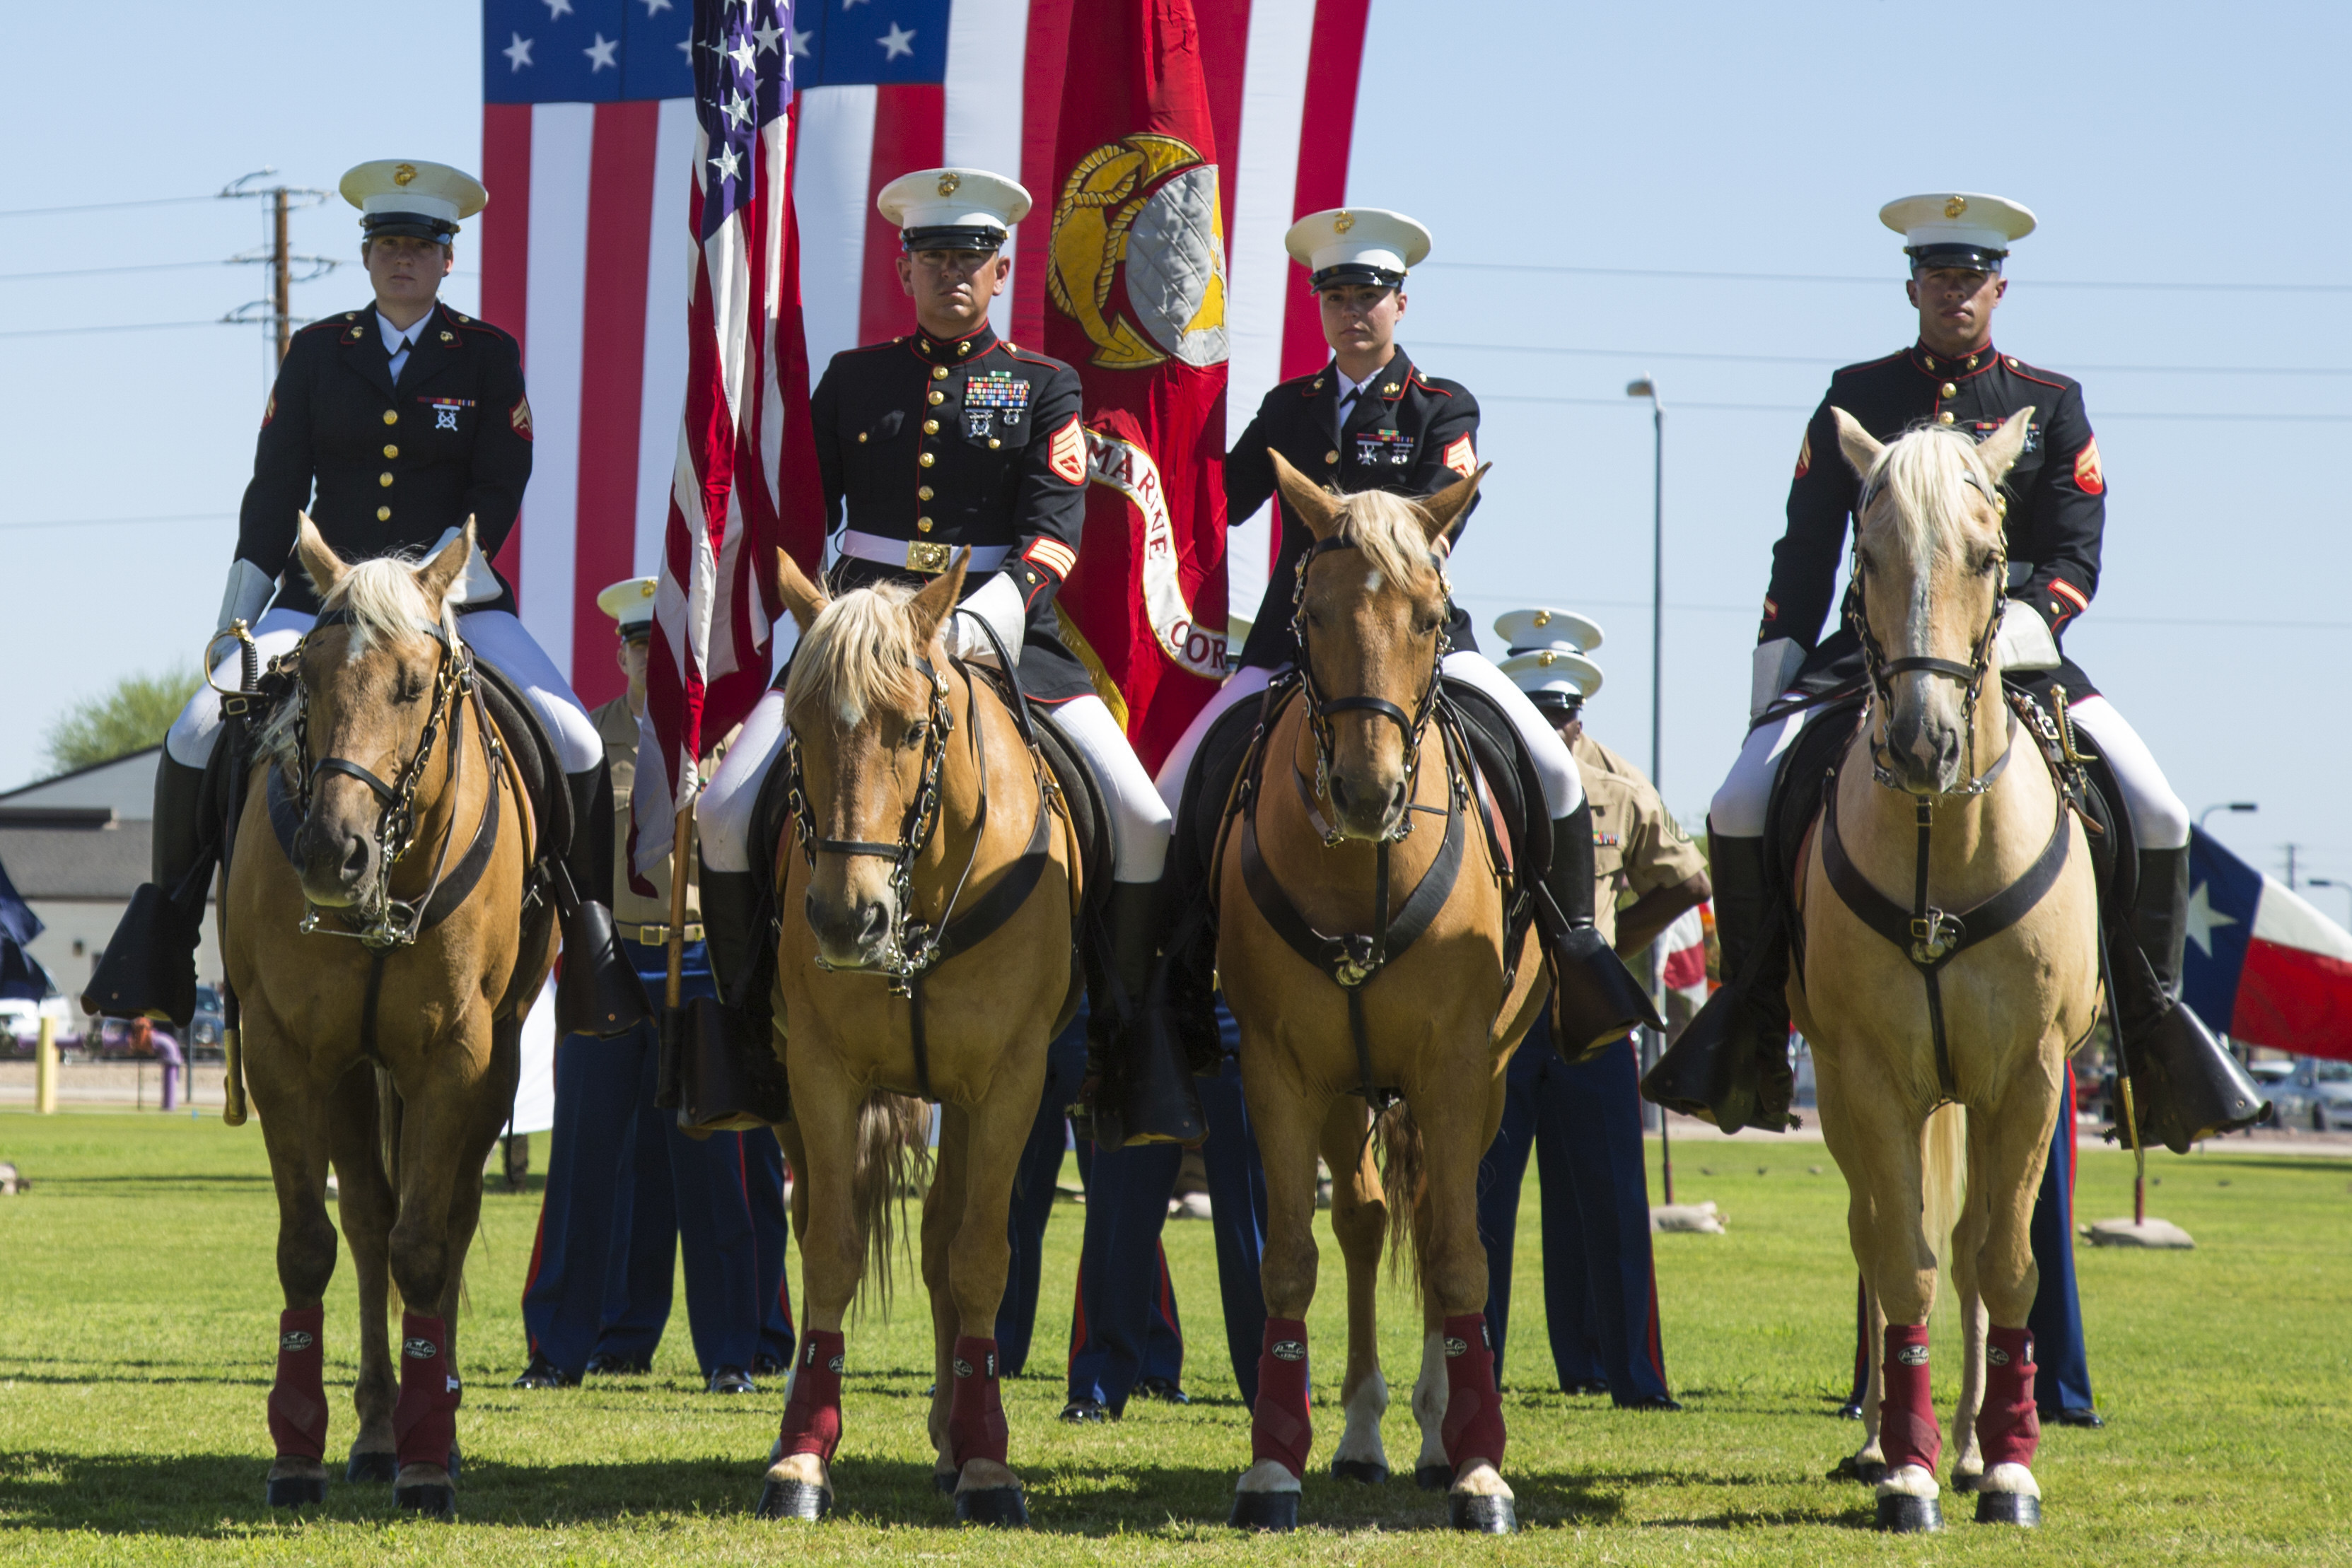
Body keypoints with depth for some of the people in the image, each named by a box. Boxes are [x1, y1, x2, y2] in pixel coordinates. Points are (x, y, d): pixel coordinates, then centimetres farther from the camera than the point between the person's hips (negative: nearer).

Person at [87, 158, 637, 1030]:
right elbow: (274, 493, 7)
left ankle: (586, 926, -2)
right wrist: (233, 622, 0)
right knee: (196, 737, -16)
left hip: (456, 593, -1)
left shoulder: (488, 355, 3)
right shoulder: (317, 353, 7)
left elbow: (497, 492, -3)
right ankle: (166, 920, 1)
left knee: (576, 745, -19)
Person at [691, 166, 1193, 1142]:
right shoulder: (853, 379, 14)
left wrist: (984, 618, -21)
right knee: (724, 812, -17)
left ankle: (1132, 1063, -4)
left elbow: (1056, 529, -4)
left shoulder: (1044, 388, 9)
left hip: (1002, 631, -1)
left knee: (1141, 821, -17)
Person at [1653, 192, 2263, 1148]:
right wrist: (1775, 665, 2)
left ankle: (2151, 1005, 0)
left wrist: (2025, 623, -18)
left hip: (2016, 643, 0)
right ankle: (1755, 997, 1)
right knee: (1741, 810, -21)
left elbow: (2076, 556, 1)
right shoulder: (1856, 399, 11)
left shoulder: (2052, 405, 10)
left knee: (2157, 814, -20)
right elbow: (1806, 550, 12)